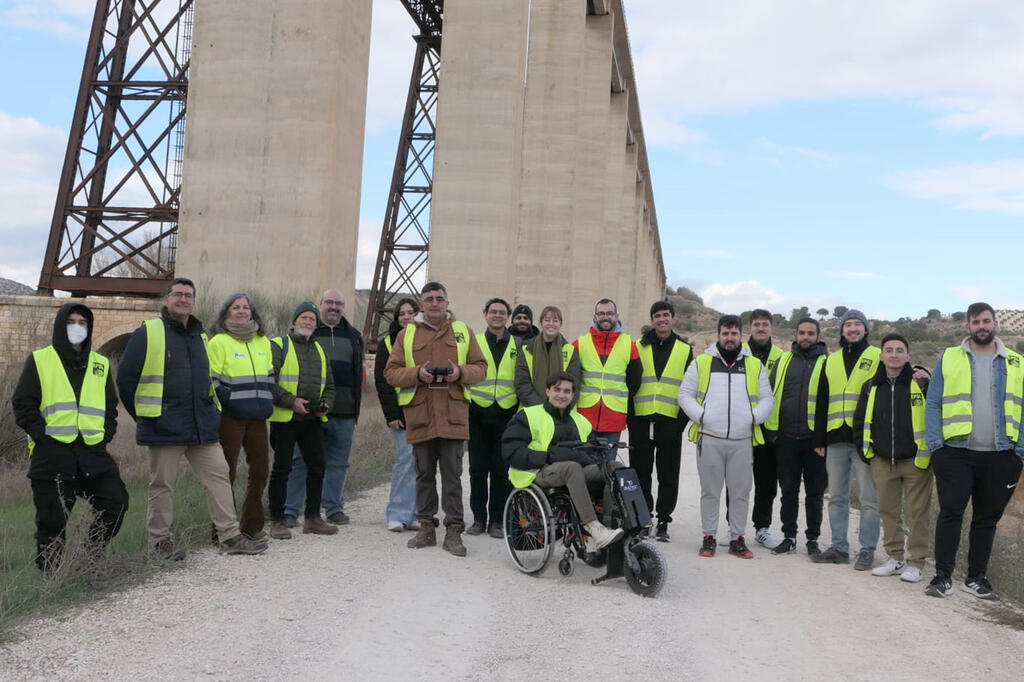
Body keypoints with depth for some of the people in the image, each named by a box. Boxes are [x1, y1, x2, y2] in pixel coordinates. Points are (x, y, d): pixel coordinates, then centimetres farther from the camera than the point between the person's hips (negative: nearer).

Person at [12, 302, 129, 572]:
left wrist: (105, 435, 6)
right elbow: (23, 404, 1)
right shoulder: (39, 360, 5)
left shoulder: (100, 365, 16)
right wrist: (42, 435, -9)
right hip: (52, 453, -3)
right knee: (52, 520, 0)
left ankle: (90, 558, 15)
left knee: (116, 503, -5)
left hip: (93, 451, 4)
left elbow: (110, 406, 21)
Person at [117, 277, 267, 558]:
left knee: (219, 475, 3)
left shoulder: (200, 336, 16)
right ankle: (160, 540, 16)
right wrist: (142, 415, -1)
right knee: (162, 484, 3)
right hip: (165, 427, -6)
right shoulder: (148, 333, -4)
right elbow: (126, 377, -4)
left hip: (202, 426, 6)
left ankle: (230, 536, 8)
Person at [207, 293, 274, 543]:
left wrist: (267, 403, 11)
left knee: (260, 469, 8)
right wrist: (232, 402, -14)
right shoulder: (219, 342, -3)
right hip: (230, 417, -6)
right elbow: (213, 381, -8)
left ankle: (252, 526, 19)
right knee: (226, 472, -3)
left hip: (257, 417, 6)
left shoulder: (263, 342, 17)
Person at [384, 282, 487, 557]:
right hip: (419, 415, 1)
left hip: (453, 415, -1)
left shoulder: (463, 331, 11)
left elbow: (481, 367, 11)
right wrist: (417, 373, -12)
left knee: (452, 474, -1)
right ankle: (427, 528, 19)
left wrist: (460, 372, -10)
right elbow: (391, 372, 6)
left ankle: (454, 531, 5)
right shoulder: (407, 334, 10)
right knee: (424, 474, 9)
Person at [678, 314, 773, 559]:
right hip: (709, 438, -1)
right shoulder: (701, 362, 8)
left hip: (742, 440, 1)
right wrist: (700, 415, -7)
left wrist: (754, 417, -4)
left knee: (741, 491, 4)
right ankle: (709, 538, 13)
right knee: (710, 491, 4)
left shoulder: (754, 365, 12)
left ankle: (737, 539, 14)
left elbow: (767, 398, 14)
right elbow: (685, 394, 8)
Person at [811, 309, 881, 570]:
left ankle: (867, 550, 7)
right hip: (836, 440, 5)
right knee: (836, 497, 9)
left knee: (868, 498, -1)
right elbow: (822, 402, 16)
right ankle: (839, 548, 16)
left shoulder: (878, 357, 4)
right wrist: (819, 438, 11)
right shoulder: (831, 361, 16)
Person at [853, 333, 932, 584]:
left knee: (917, 513, 1)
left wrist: (930, 450, -4)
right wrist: (865, 451, 9)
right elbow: (860, 421, 16)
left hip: (915, 460, -4)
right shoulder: (871, 387, 8)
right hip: (882, 461, 4)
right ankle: (895, 557, 21)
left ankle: (915, 562, 10)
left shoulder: (922, 385, -4)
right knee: (888, 511, 9)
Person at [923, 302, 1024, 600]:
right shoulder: (949, 358, 5)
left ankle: (976, 577, 19)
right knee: (950, 513, -4)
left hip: (1000, 454, 2)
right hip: (956, 452, -2)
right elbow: (933, 404, 3)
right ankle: (943, 575, 4)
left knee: (988, 517, 9)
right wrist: (935, 444, -7)